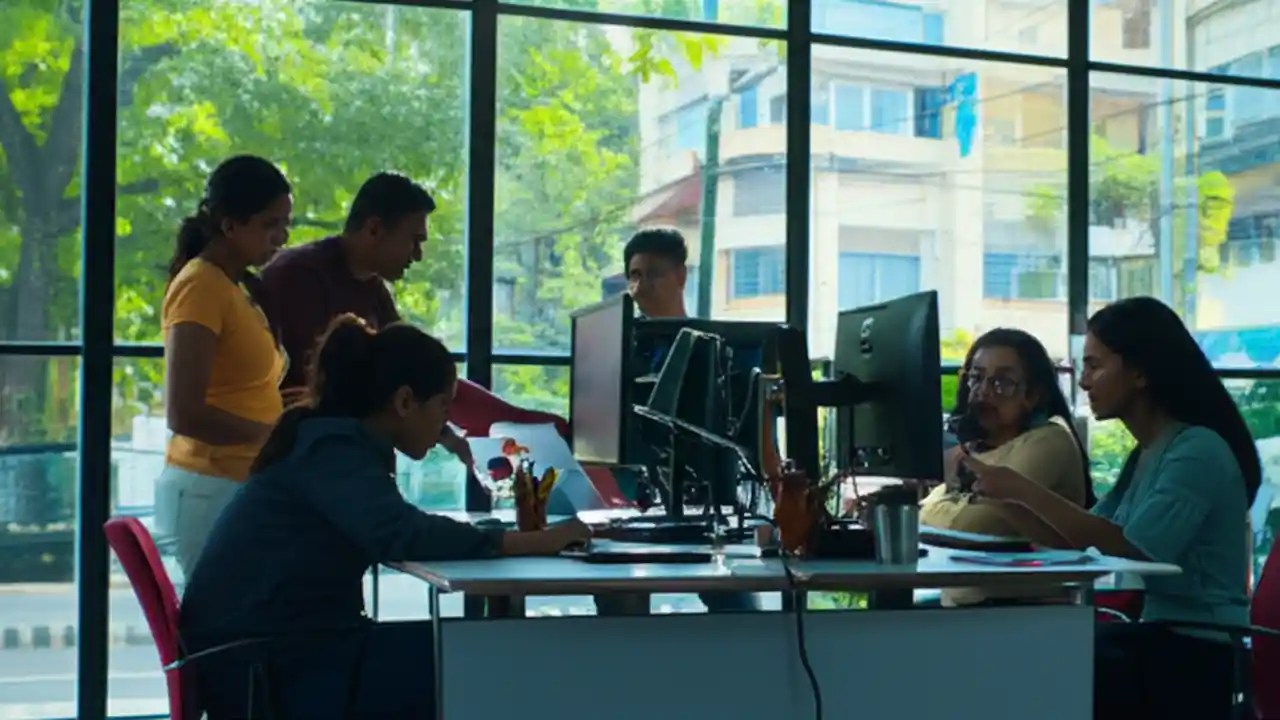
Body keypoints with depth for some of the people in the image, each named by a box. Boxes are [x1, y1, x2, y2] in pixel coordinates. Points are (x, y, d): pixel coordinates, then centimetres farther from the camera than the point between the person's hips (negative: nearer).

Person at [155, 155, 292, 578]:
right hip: (212, 492, -8)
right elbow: (184, 414, -19)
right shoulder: (201, 288, -12)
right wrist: (278, 434, -14)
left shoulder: (237, 286, 15)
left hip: (240, 488, 8)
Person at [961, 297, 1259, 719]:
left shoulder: (1199, 450, -16)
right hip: (1160, 637, 8)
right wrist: (999, 497, 2)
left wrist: (1026, 490, -23)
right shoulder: (1145, 456, 13)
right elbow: (1077, 541, 12)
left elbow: (1132, 549, -24)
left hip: (1197, 658, -8)